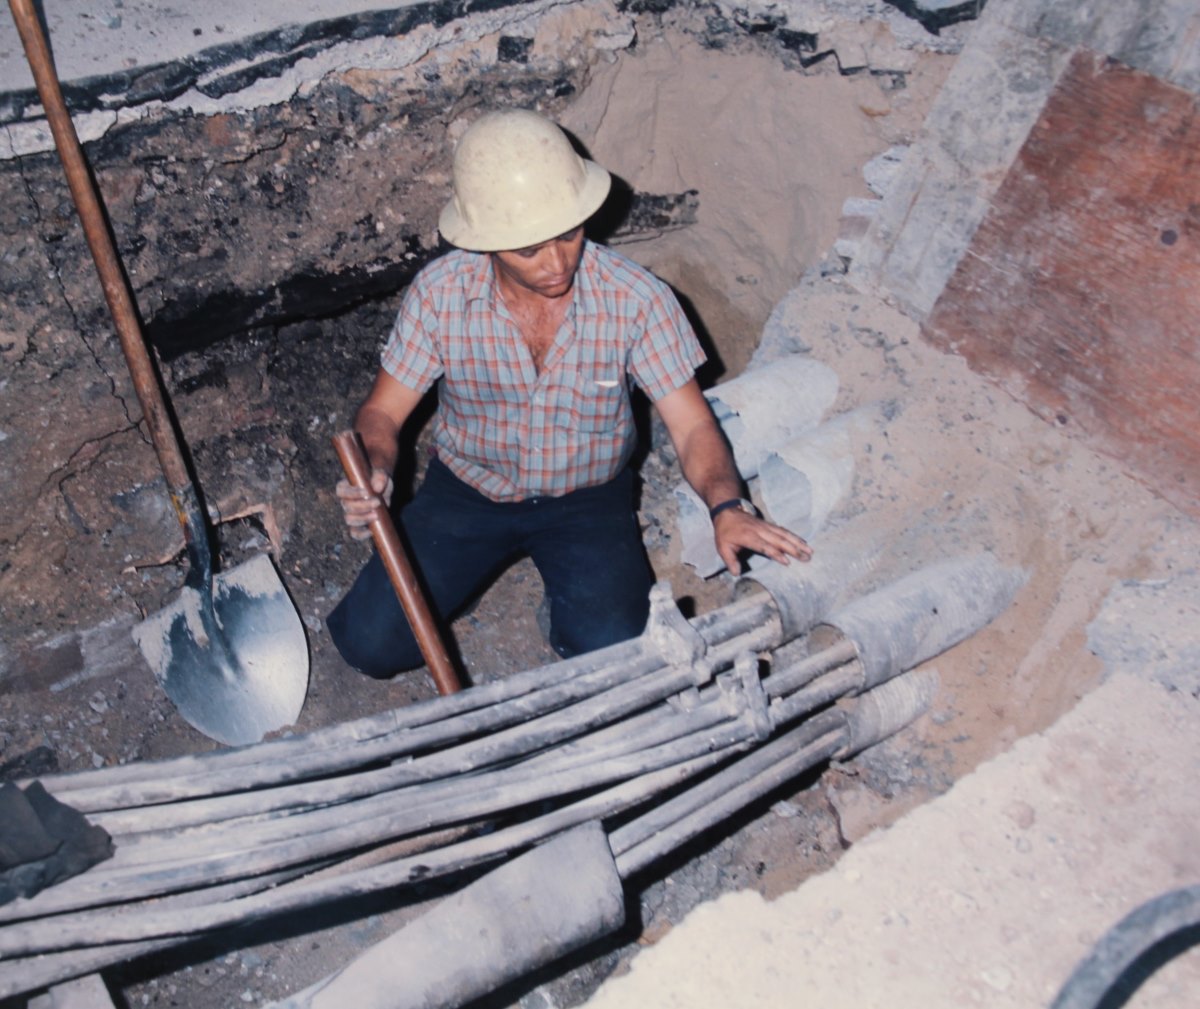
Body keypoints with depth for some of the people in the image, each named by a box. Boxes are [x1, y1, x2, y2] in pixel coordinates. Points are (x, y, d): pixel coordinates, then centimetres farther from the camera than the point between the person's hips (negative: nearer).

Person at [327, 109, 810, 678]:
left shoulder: (636, 299, -19)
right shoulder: (439, 293, -16)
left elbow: (692, 425, -16)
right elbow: (382, 413, -8)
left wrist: (726, 506, -36)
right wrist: (373, 475, -32)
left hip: (588, 500, -1)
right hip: (467, 492, 2)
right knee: (369, 642, -10)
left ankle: (570, 608, 16)